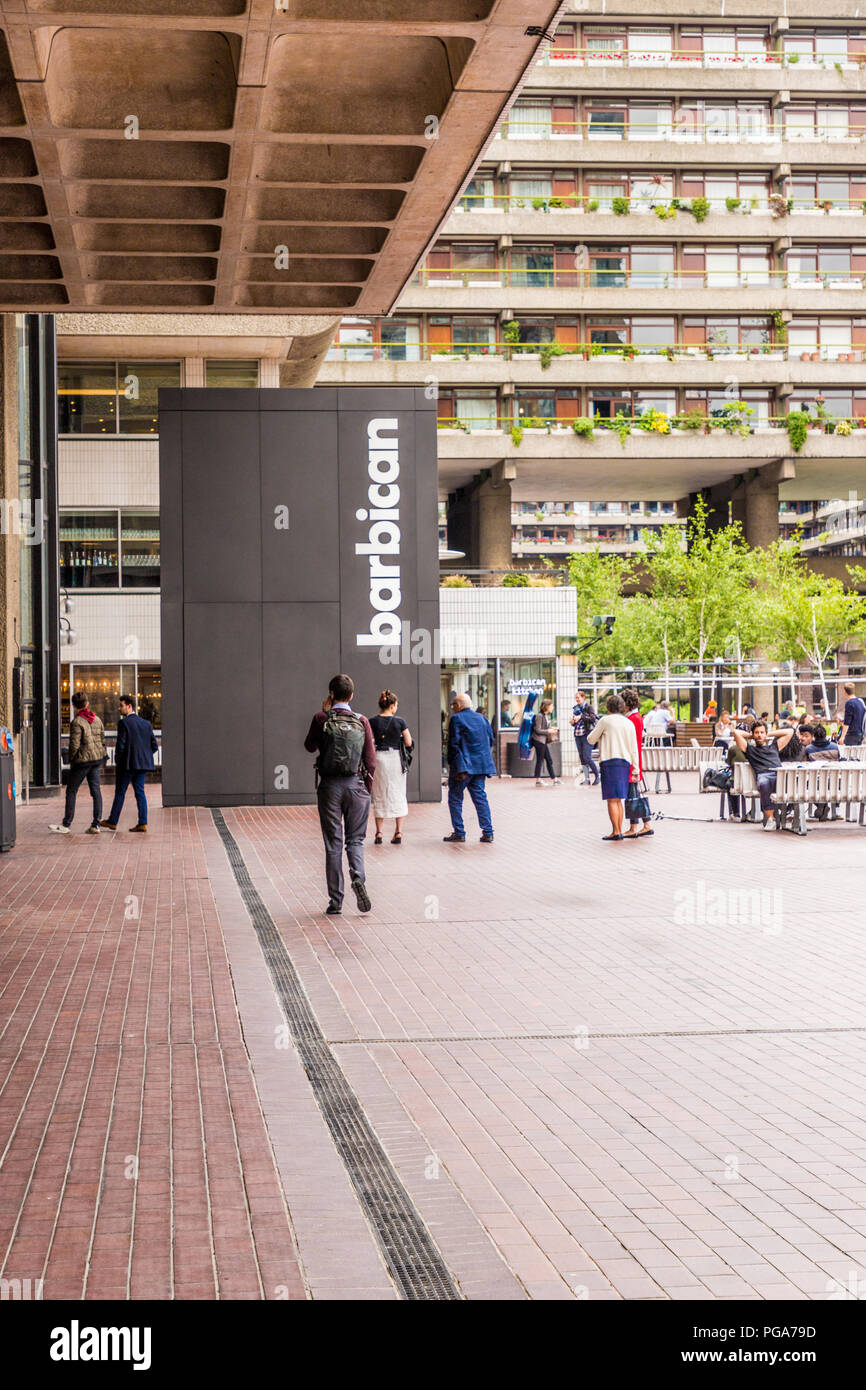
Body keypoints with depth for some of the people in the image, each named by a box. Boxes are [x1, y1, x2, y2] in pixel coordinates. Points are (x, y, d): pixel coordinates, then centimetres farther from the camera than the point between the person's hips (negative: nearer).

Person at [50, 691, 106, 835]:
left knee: (71, 791, 3)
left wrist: (71, 760, -2)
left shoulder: (77, 722, -14)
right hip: (97, 758, 7)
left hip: (83, 759, -7)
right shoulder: (97, 719, 7)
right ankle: (96, 824, 7)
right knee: (96, 790, 8)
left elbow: (74, 745, -17)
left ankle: (66, 825, 6)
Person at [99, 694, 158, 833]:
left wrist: (117, 762, -2)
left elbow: (120, 745, -14)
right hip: (142, 764, 6)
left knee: (120, 792, 5)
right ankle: (142, 823, 0)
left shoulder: (124, 723, -10)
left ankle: (112, 821, 16)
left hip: (127, 764, -5)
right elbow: (154, 746, 7)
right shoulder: (146, 724, 9)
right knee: (140, 792, 7)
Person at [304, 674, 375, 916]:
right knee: (355, 839, 12)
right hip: (356, 784, 1)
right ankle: (358, 877, -17)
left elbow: (309, 746, 12)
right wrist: (367, 788, 13)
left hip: (330, 786, -1)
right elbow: (371, 760, 1)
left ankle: (335, 901, 5)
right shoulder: (361, 722, 0)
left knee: (333, 843, 5)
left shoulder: (322, 719, -5)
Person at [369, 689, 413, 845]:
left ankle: (379, 833, 8)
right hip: (396, 758, -1)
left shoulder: (372, 722, -4)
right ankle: (398, 832, 5)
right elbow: (408, 743, -3)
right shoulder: (400, 721, -5)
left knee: (379, 796, 10)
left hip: (379, 758, 1)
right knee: (398, 795, 9)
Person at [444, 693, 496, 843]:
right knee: (480, 797, 8)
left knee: (455, 798, 4)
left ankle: (459, 833, 2)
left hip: (464, 765, -6)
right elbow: (490, 740, 15)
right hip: (481, 764, 6)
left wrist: (454, 764, -11)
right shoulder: (481, 718, 12)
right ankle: (487, 833, 3)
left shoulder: (457, 719, -8)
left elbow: (453, 744, -14)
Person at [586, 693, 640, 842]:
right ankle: (619, 830, 10)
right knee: (618, 800, 12)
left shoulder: (606, 720, -3)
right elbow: (634, 749, 11)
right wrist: (635, 770, 14)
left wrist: (591, 732, 26)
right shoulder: (629, 723, 12)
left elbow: (591, 739, 3)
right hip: (625, 763, 6)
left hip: (610, 762, -6)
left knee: (612, 799, -5)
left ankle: (616, 832, -9)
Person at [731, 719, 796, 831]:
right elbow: (736, 732, 22)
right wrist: (750, 735, 36)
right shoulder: (750, 749, 31)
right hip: (763, 775, -2)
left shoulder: (774, 746, 38)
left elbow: (790, 732, 43)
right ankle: (770, 818, -39)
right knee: (763, 784, -41)